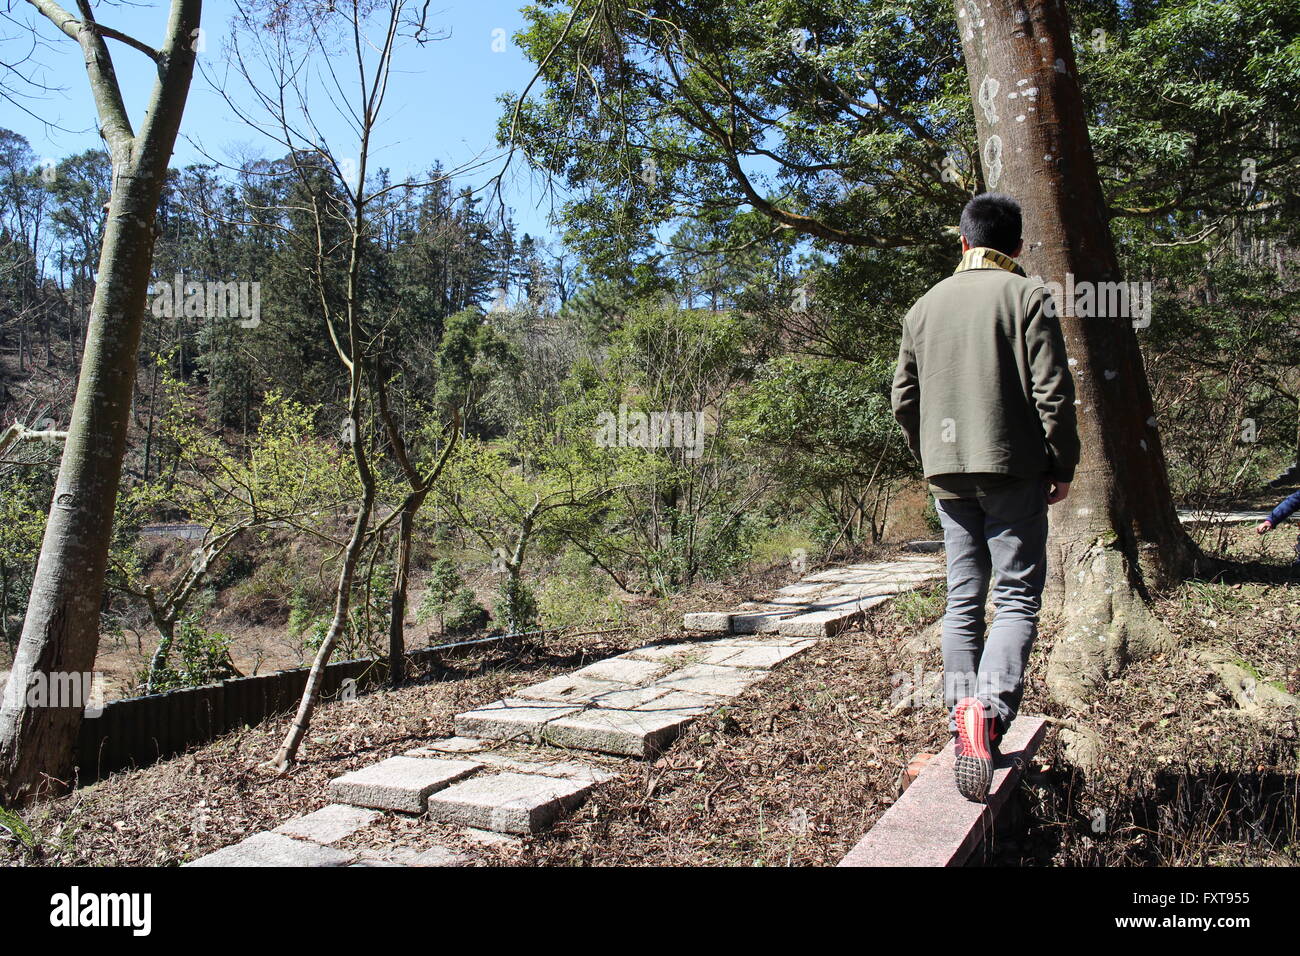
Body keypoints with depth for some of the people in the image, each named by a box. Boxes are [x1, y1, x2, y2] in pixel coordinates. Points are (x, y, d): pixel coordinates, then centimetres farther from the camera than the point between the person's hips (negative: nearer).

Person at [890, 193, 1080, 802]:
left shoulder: (925, 306, 12)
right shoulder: (1027, 297, -3)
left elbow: (904, 398, 13)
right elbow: (1053, 391, -9)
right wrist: (1063, 464, 1)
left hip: (947, 474, 4)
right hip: (1013, 469, -4)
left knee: (962, 599, 11)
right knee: (1017, 596, -2)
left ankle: (961, 713, 10)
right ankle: (990, 707, -21)